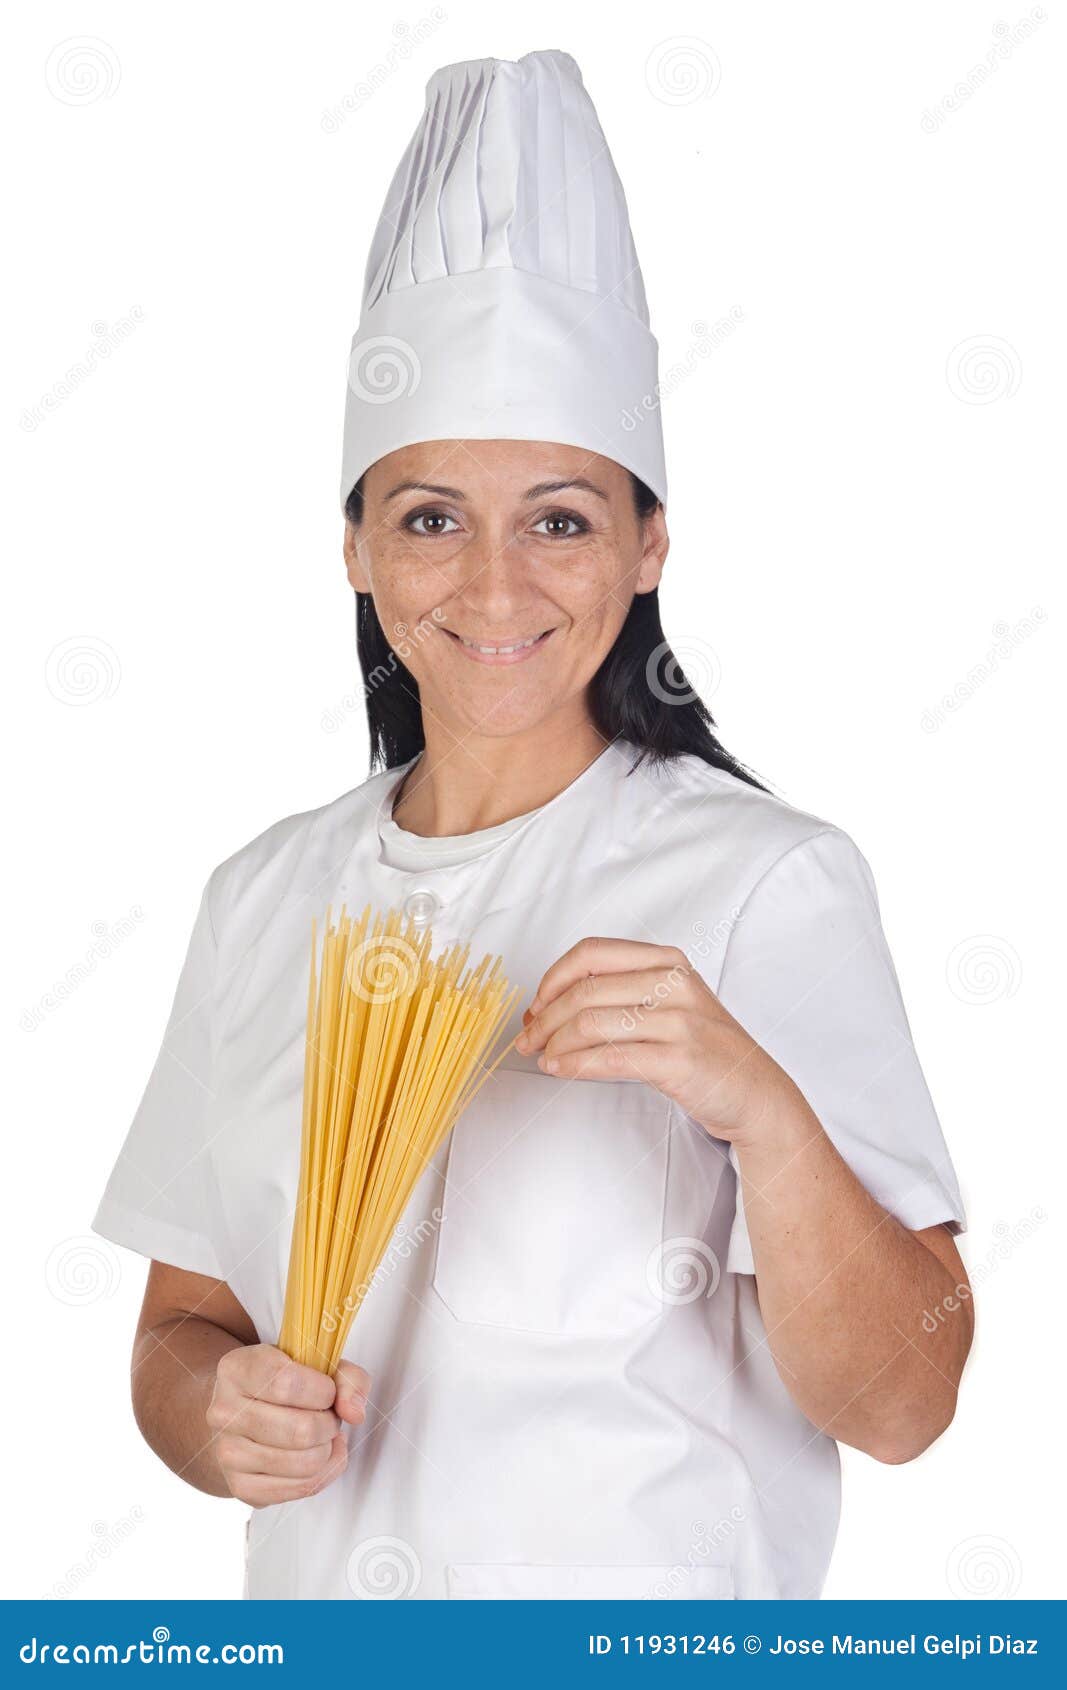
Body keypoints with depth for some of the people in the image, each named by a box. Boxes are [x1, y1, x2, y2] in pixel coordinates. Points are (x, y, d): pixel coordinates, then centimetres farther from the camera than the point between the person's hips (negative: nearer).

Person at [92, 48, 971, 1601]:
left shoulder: (772, 886, -15)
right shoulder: (265, 900, -3)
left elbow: (900, 1410, -18)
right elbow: (181, 1327, 5)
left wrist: (764, 1107, -32)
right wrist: (216, 1411, -16)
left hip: (661, 1629, -3)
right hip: (317, 1620, 4)